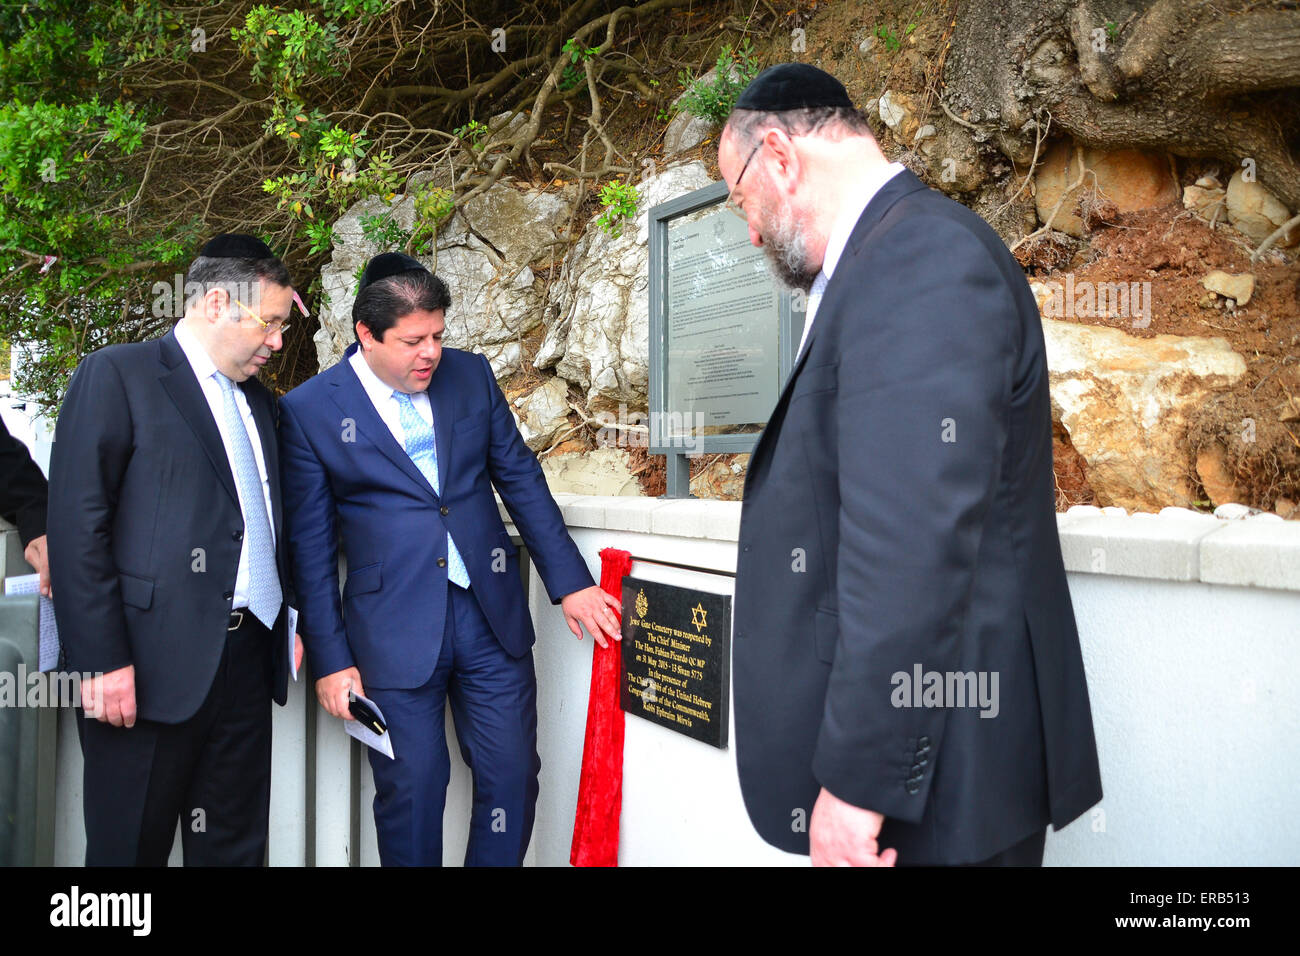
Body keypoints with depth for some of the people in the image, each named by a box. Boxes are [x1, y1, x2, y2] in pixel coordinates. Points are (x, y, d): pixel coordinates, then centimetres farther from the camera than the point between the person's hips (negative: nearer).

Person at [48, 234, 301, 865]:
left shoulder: (257, 400, 16)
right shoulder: (116, 375, -5)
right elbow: (77, 527, -11)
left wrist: (288, 622, 9)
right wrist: (102, 662, -16)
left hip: (247, 662, 7)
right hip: (152, 666, -6)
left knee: (235, 846, 15)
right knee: (131, 846, 7)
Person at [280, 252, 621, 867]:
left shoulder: (470, 374, 5)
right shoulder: (309, 411, -4)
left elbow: (520, 478, 9)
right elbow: (310, 546, -2)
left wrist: (569, 582, 5)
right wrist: (330, 659, -3)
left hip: (492, 614, 3)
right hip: (394, 630, -3)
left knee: (512, 776, 8)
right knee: (412, 790, 5)